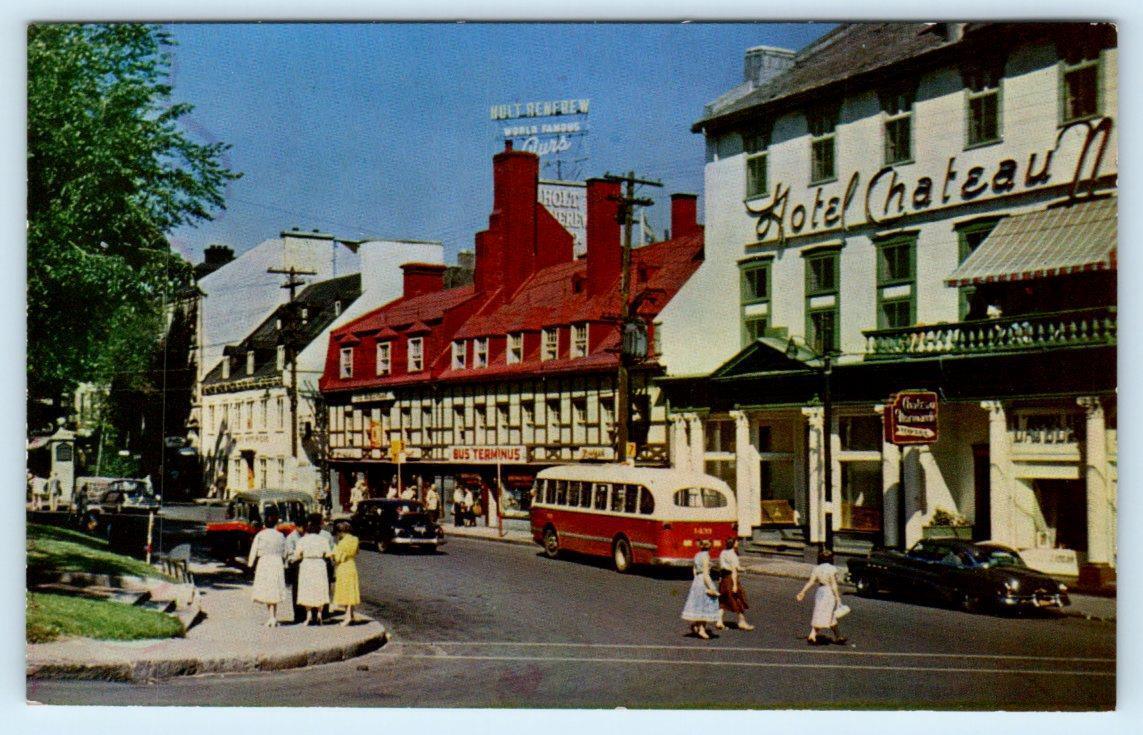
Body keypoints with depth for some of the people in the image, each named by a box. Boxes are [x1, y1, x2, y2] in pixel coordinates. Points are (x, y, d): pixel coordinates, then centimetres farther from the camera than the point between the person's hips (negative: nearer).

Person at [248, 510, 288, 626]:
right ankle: (274, 618, 3)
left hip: (263, 563, -2)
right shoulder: (281, 536, 2)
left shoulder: (260, 535, -5)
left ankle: (272, 617, -2)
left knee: (266, 590, 4)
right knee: (275, 590, 7)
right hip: (277, 563, 2)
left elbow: (254, 551, 0)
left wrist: (250, 564, 13)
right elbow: (284, 553, 6)